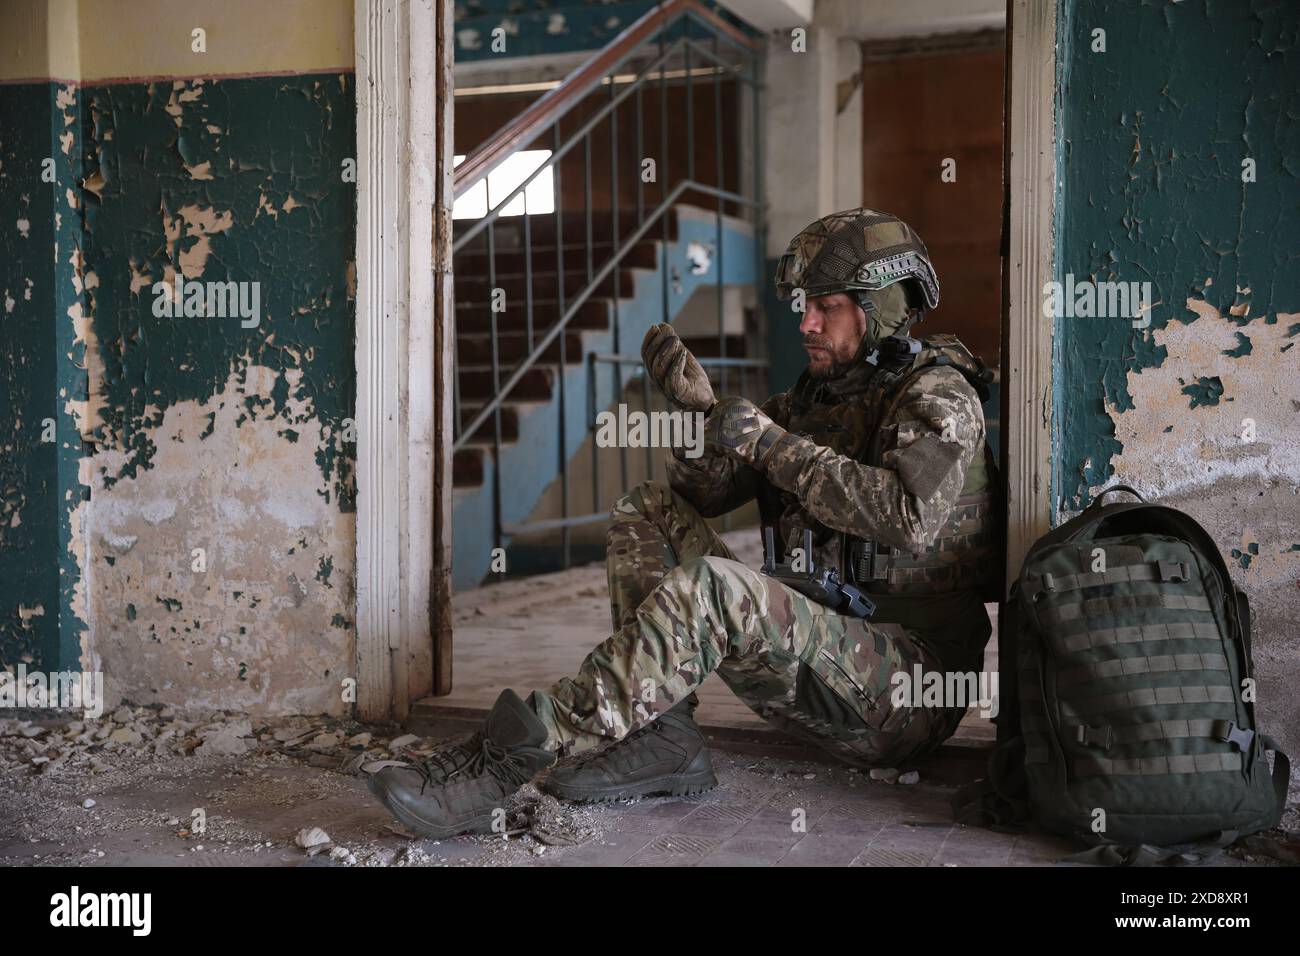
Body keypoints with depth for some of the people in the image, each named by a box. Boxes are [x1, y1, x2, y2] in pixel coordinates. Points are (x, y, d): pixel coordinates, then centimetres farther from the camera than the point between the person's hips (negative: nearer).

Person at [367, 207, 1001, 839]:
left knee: (710, 589, -34)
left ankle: (504, 758, -34)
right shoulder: (816, 396, 18)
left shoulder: (937, 396, -5)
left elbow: (907, 516, -25)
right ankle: (663, 738, -14)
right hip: (819, 661, 8)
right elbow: (708, 490, 12)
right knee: (648, 513, 3)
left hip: (909, 689, -8)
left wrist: (770, 442, -19)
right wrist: (697, 405, -7)